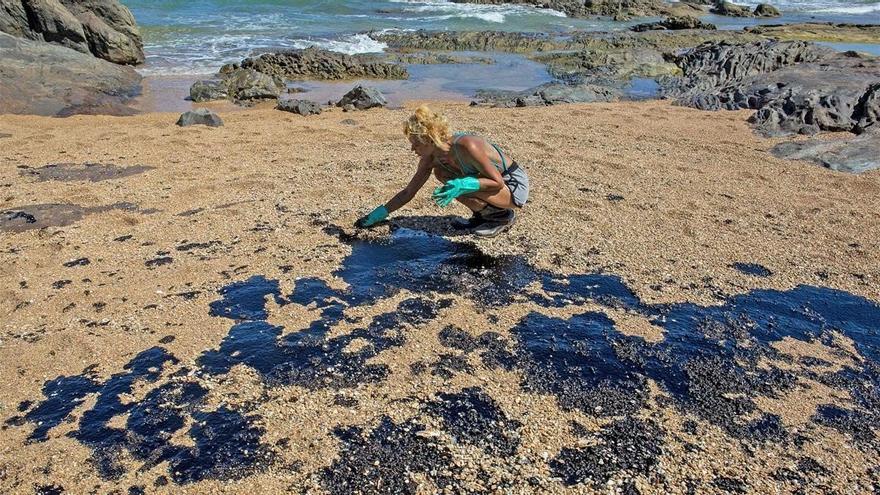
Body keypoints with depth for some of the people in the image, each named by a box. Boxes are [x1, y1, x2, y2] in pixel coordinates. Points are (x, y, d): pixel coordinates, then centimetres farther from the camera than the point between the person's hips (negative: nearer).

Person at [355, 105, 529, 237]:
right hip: (494, 179, 8)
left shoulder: (466, 146, -31)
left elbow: (497, 182, -26)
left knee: (461, 187, -29)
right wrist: (380, 213, -3)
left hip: (516, 185, -8)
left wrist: (463, 185, -38)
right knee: (440, 172, 2)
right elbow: (408, 192, 1)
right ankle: (481, 216, 8)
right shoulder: (432, 157, -7)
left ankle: (503, 216, -6)